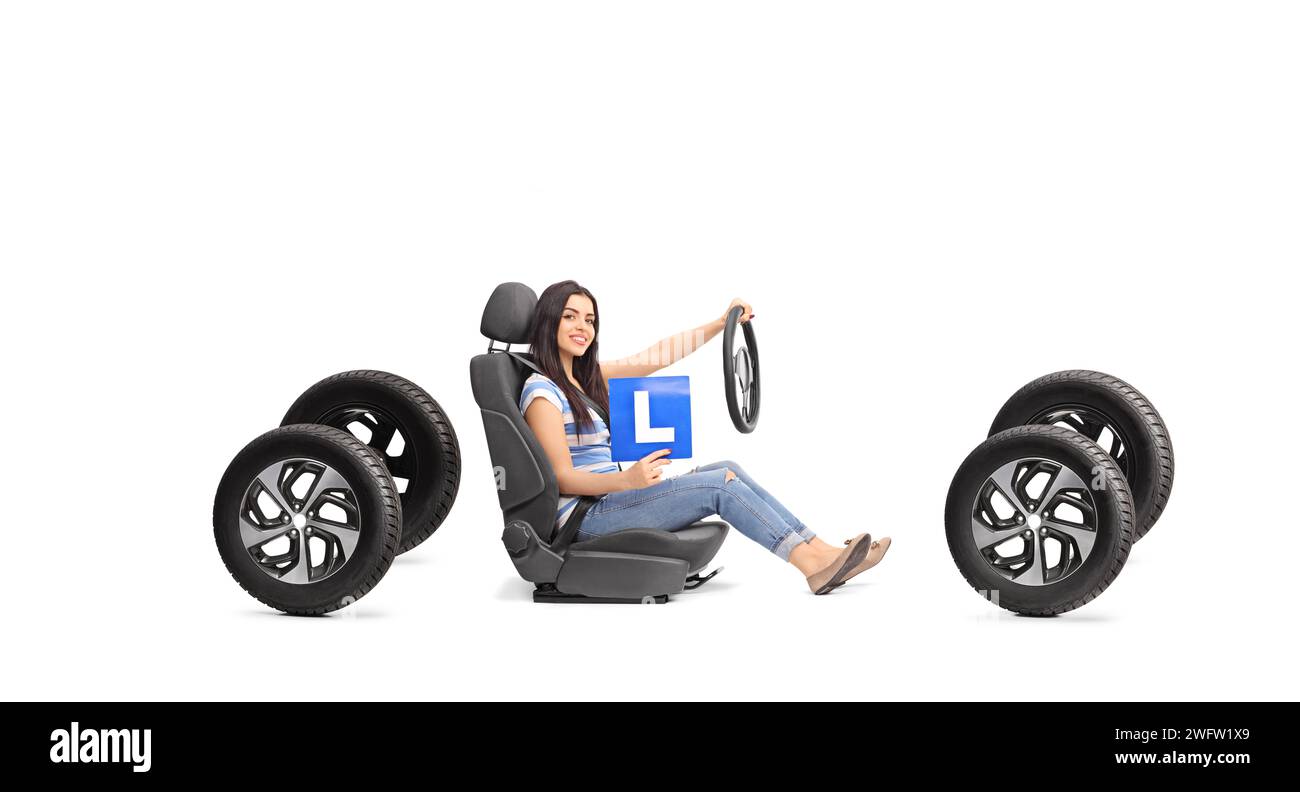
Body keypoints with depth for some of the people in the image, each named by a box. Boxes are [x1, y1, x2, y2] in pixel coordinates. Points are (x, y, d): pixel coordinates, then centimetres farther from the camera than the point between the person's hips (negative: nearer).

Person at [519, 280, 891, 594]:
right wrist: (627, 480, -34)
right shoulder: (542, 391, -12)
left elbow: (655, 357, 16)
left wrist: (721, 323, 14)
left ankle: (820, 552, -10)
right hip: (584, 517, -9)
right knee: (721, 482, -15)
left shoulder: (587, 375, 14)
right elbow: (562, 478, -18)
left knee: (728, 470, -2)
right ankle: (813, 564, -16)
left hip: (609, 501, 9)